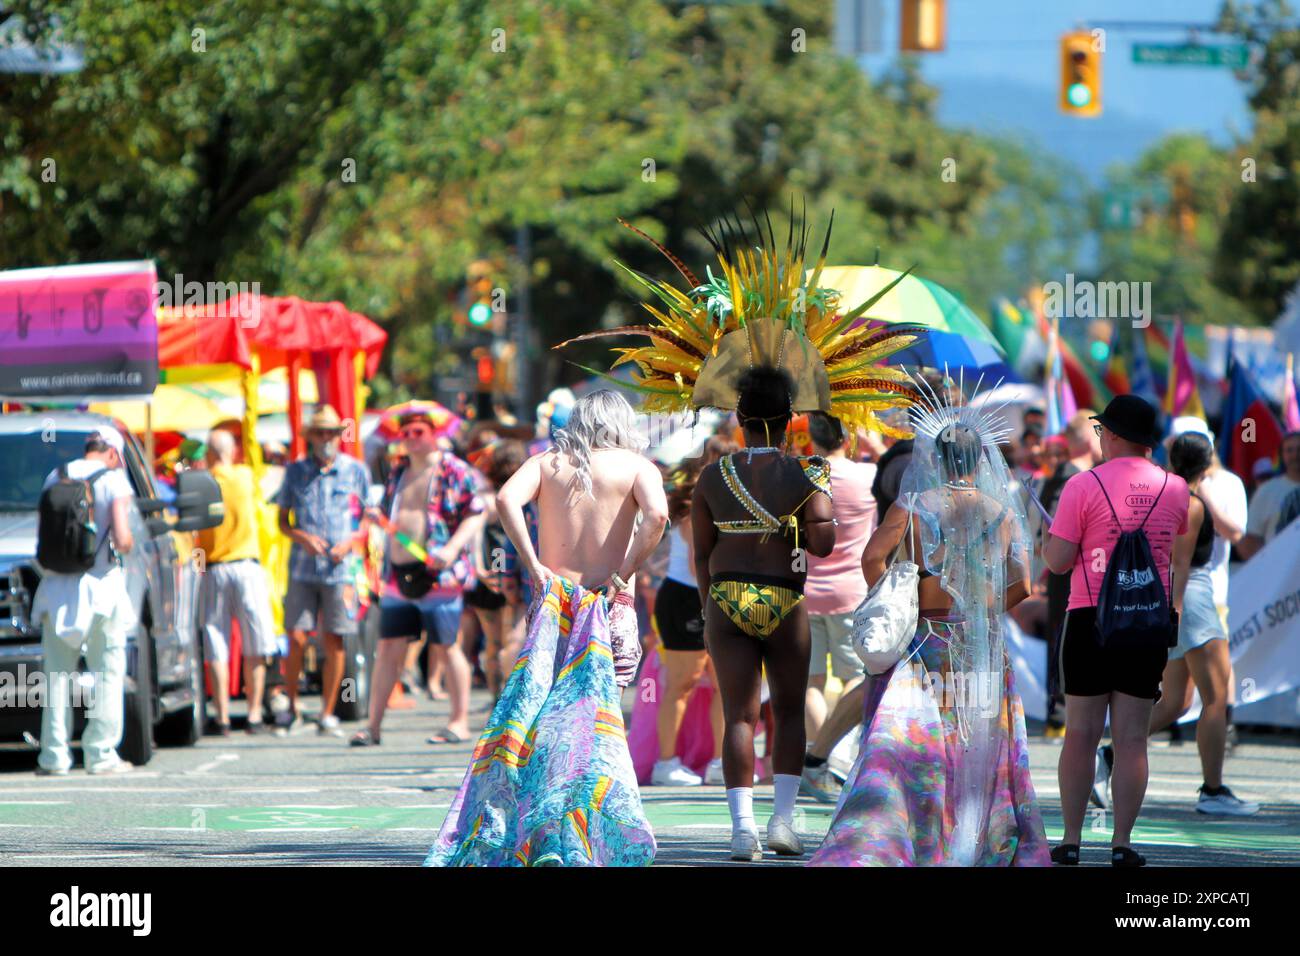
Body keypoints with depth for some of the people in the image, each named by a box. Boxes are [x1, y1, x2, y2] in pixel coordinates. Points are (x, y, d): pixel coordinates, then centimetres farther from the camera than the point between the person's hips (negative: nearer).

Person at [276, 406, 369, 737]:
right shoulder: (296, 471, 9)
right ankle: (291, 707, 11)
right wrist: (302, 537, -7)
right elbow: (282, 520, 13)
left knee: (334, 642, -1)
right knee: (296, 639, -6)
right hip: (303, 569, 0)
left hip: (340, 569, 0)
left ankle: (328, 713, 8)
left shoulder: (355, 470, 7)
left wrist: (350, 541, -6)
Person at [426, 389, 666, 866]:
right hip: (607, 611, -2)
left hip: (553, 606, 2)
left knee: (529, 714, 4)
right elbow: (656, 515, -15)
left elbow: (507, 499, -9)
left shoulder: (547, 463, 10)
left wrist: (535, 567, -6)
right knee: (593, 719, -1)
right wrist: (623, 574, -7)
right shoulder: (637, 466, 5)